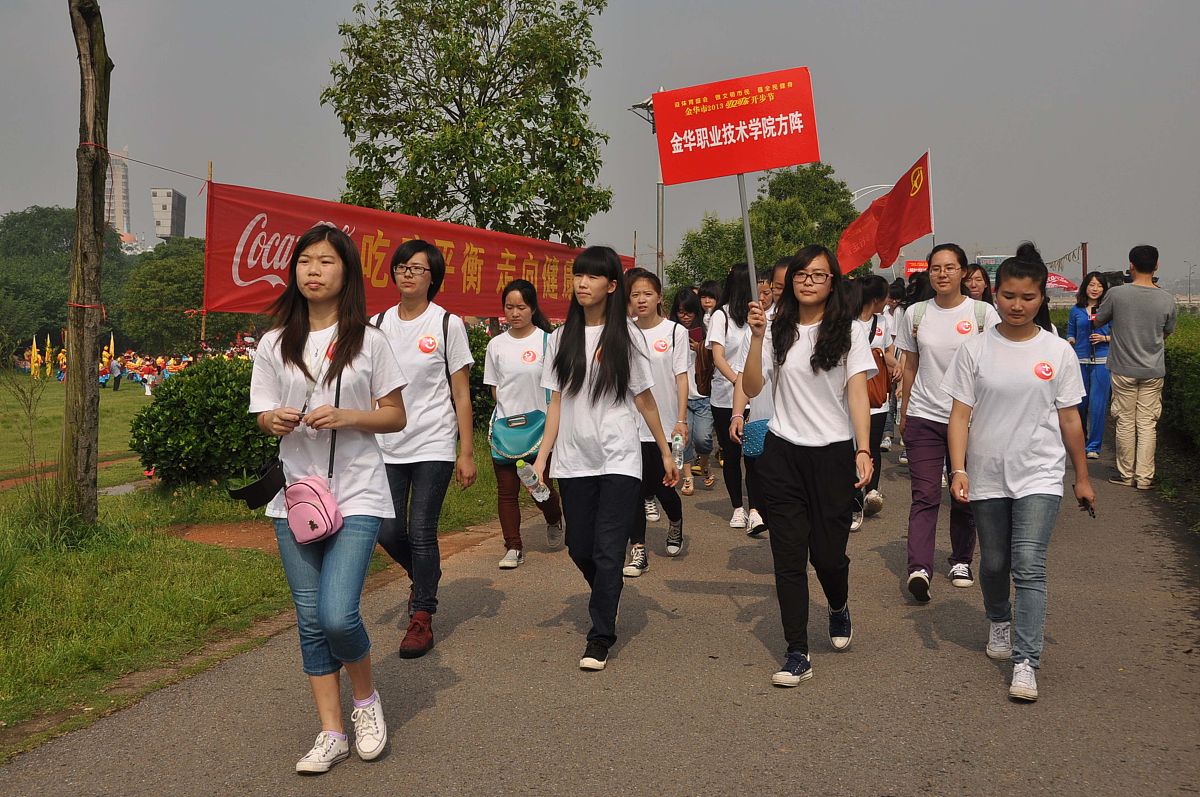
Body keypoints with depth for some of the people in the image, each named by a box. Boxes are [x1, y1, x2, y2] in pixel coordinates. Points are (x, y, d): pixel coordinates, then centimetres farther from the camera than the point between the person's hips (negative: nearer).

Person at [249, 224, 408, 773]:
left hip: (357, 495, -3)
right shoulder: (275, 343, 6)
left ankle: (365, 696, 15)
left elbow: (396, 417, 1)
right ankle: (331, 733, 19)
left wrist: (346, 416, -16)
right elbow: (264, 416, 11)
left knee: (337, 615, -15)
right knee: (311, 620, 7)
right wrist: (274, 420, -13)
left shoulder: (368, 341, -1)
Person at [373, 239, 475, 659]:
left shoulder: (447, 324, -2)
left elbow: (461, 395, -2)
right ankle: (425, 578, 35)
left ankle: (422, 616, 13)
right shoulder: (377, 325, 6)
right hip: (387, 446, 4)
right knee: (387, 532, 4)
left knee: (421, 533, -4)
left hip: (433, 446, -3)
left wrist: (467, 453, -5)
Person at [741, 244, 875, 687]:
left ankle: (839, 608, 38)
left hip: (833, 453, -2)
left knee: (828, 551, 3)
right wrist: (756, 337, -10)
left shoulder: (847, 332, -1)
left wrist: (863, 451, -17)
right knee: (788, 554, 1)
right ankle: (797, 653, 7)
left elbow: (858, 392, -7)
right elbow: (752, 388, 1)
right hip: (782, 453, 2)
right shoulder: (780, 332, 7)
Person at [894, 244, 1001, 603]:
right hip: (924, 417, 1)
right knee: (925, 495, -8)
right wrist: (904, 412, 12)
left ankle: (961, 560, 28)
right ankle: (919, 568, -14)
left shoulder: (983, 313, -2)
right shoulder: (915, 313, 4)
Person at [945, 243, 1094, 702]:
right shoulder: (975, 349, -2)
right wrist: (958, 469, -13)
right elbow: (960, 414, -3)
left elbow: (1069, 418, 6)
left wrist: (1082, 478, 10)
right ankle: (999, 621, 44)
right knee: (994, 563, 14)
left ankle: (1026, 662, -10)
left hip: (1039, 476, -1)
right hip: (986, 476, 1)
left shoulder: (1058, 352, 0)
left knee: (1029, 565, -13)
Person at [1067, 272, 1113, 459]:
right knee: (1080, 402, 8)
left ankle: (1094, 446, 4)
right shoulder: (1076, 310, 8)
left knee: (1098, 403, -4)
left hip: (1102, 361, -2)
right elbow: (1070, 334, 16)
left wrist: (1105, 338, -12)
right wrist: (1070, 340, -5)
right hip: (1080, 360, 2)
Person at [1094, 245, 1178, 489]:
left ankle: (1126, 474, 15)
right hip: (1154, 371, 1)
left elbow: (1098, 321, 4)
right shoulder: (1166, 299, -6)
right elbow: (1167, 332, 10)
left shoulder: (1117, 294, -12)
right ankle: (1144, 476, 8)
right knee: (1147, 423, 7)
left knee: (1125, 422, 8)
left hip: (1124, 370, -1)